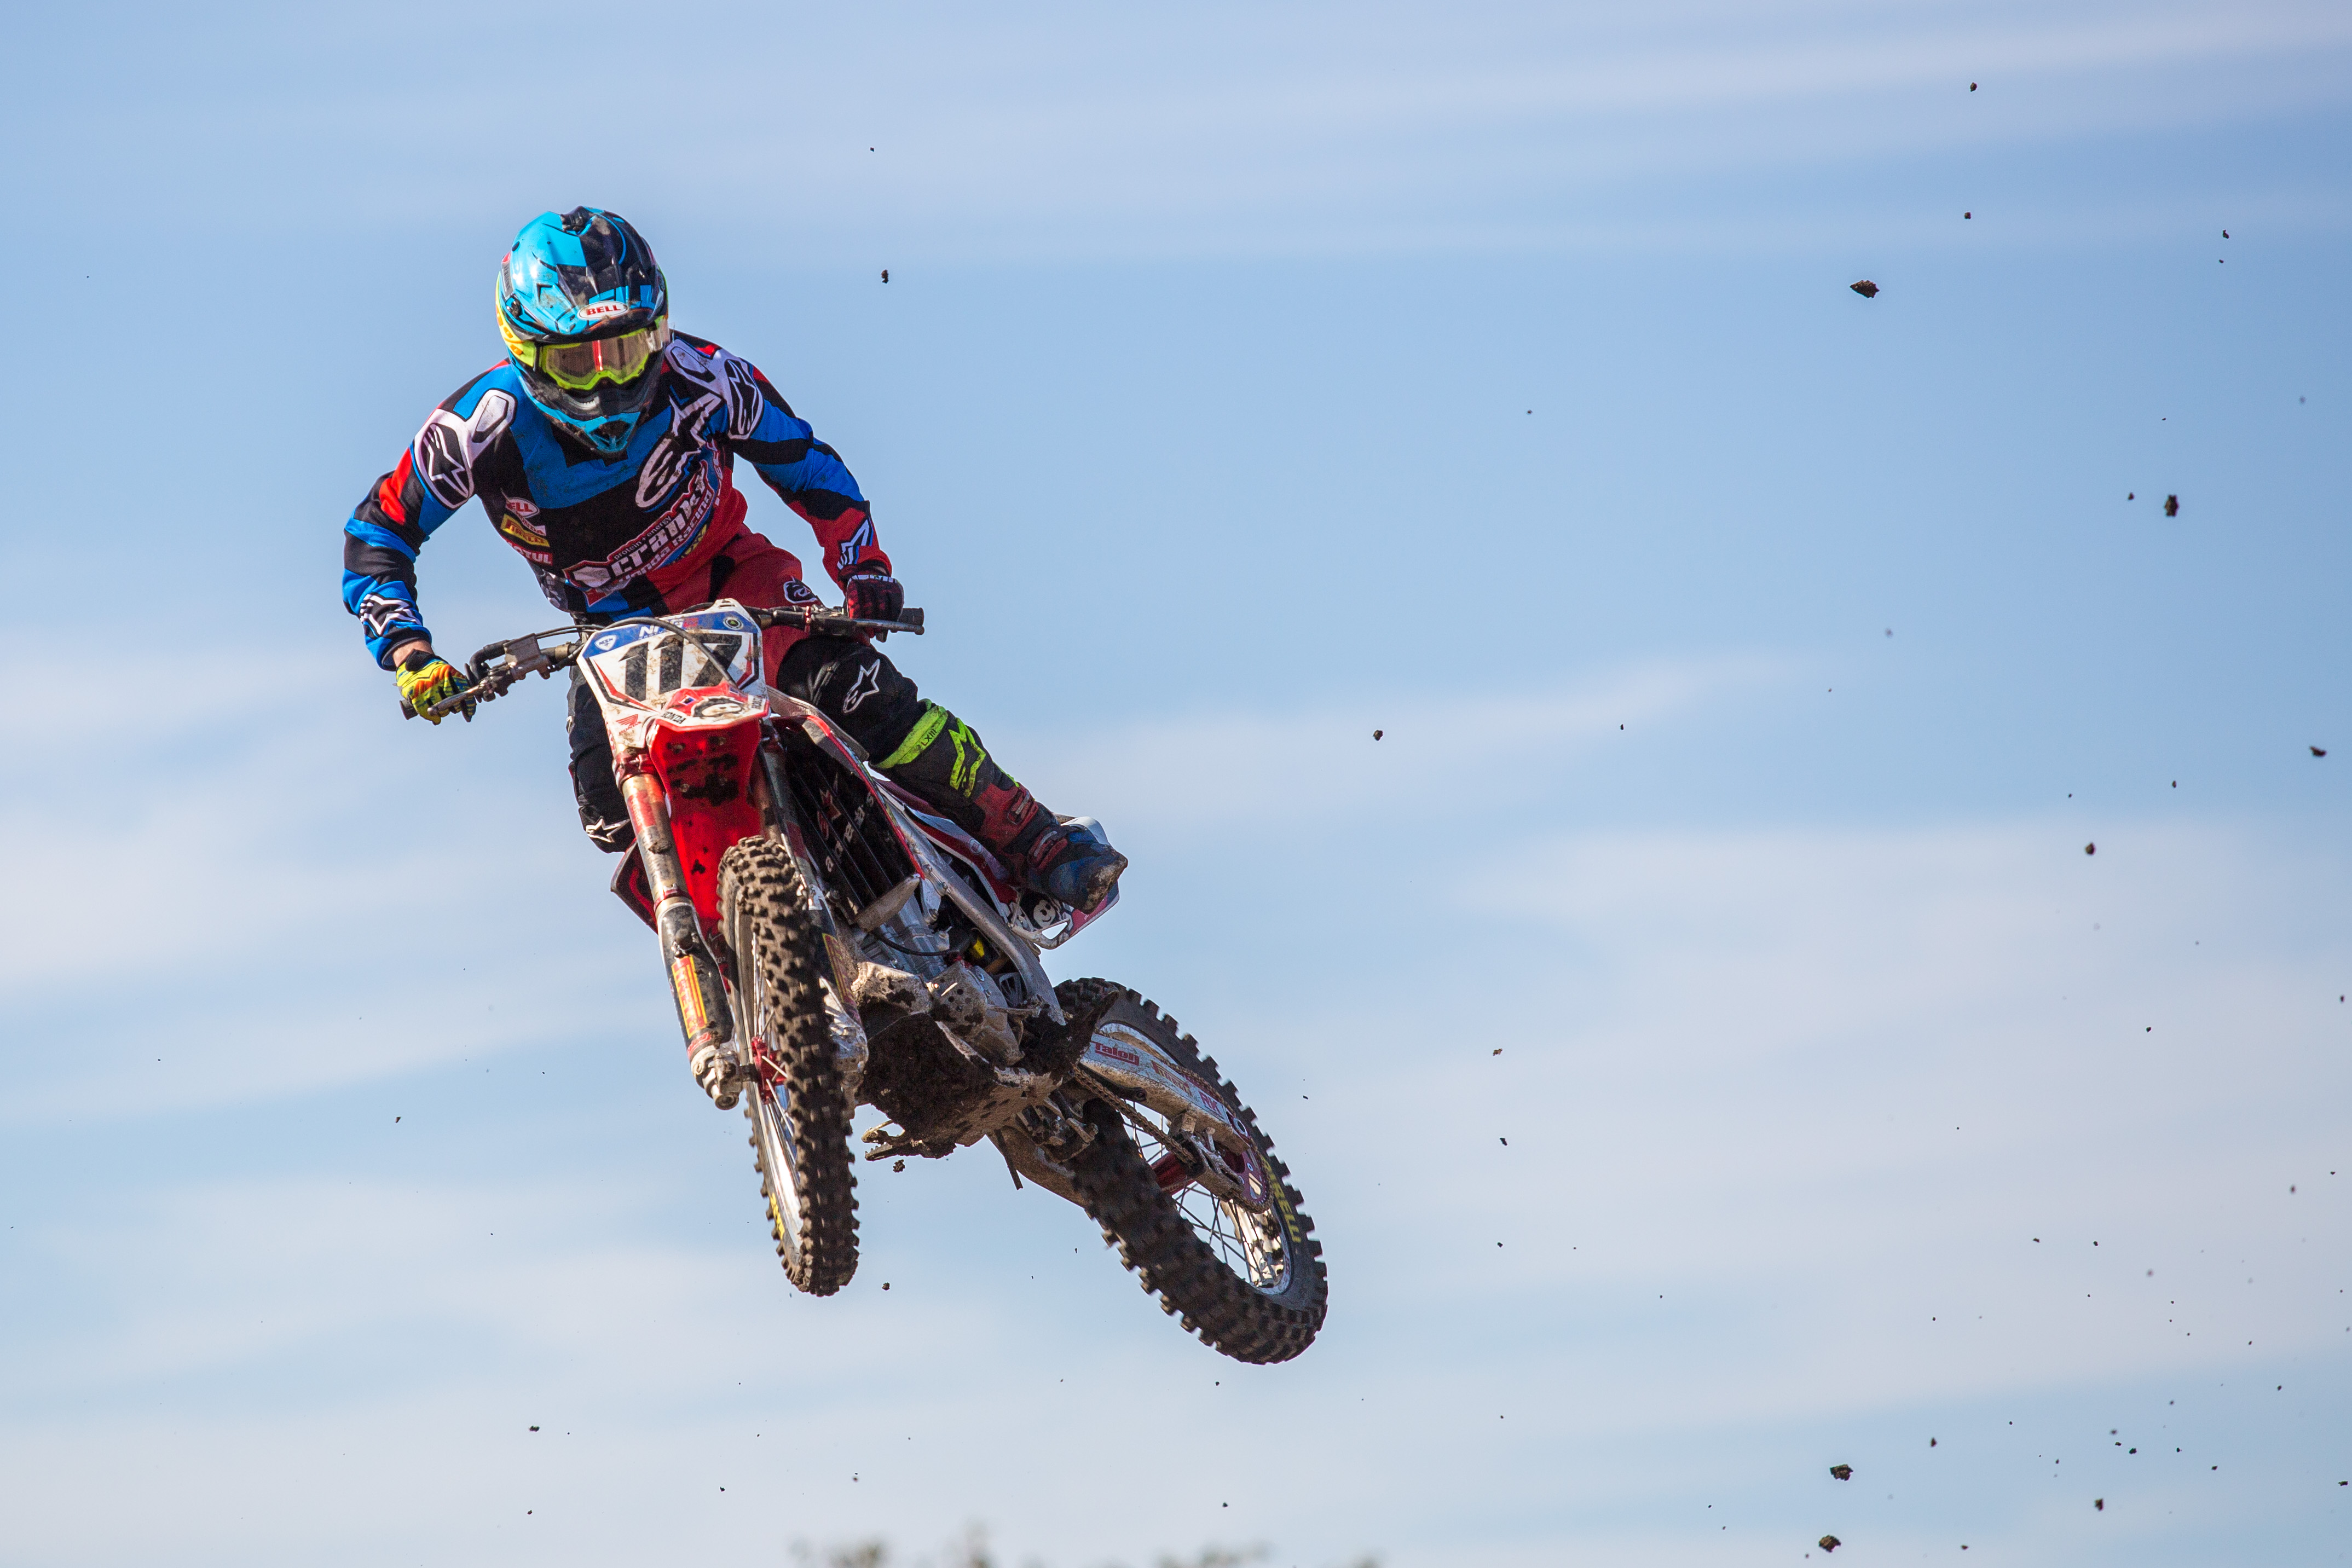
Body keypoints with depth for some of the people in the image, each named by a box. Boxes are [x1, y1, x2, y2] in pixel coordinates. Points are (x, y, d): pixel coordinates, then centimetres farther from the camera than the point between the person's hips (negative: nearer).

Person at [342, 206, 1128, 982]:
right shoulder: (482, 428, -22)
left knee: (852, 687, -29)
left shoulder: (697, 379, -22)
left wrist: (861, 565, -15)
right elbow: (376, 537, -9)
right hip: (612, 625, 1)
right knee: (613, 810, -23)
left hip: (725, 572, -1)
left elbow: (803, 461, -4)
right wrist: (409, 655, -22)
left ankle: (1034, 843, -24)